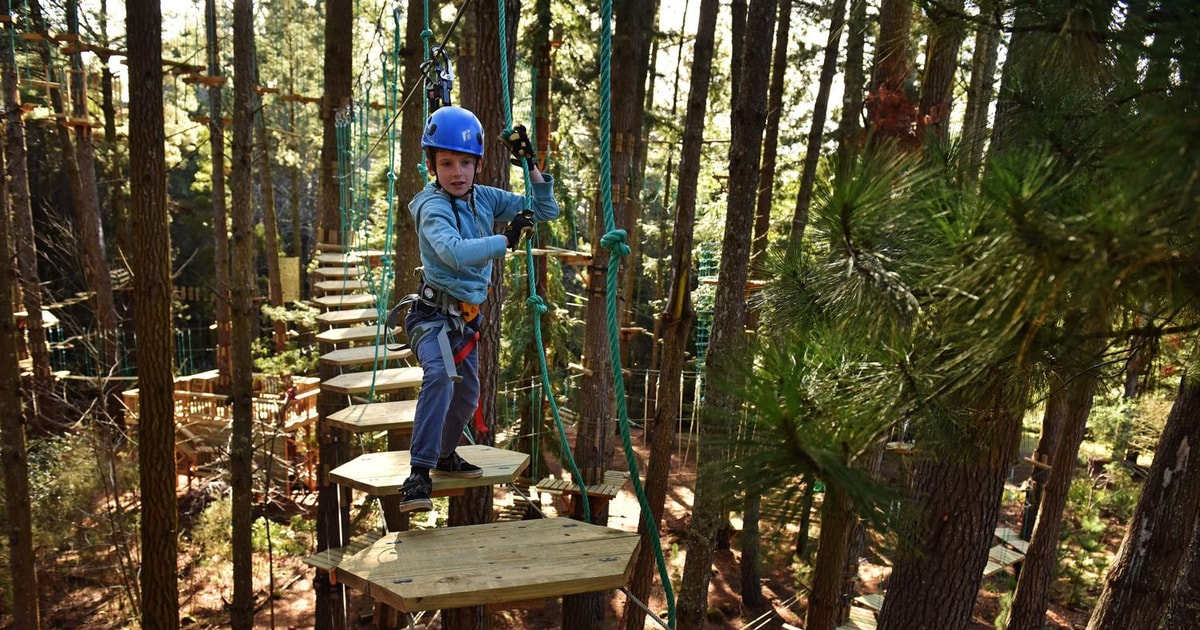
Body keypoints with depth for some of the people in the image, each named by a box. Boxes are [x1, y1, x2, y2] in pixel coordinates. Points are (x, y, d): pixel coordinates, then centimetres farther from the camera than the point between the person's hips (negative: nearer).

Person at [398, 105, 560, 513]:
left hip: (466, 319, 8)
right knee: (441, 375, -35)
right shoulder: (433, 208, -18)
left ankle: (445, 456, 46)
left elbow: (546, 211, 5)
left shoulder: (486, 199, 2)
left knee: (467, 396, 21)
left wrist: (530, 166, -4)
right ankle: (419, 474, -29)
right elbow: (455, 252, -38)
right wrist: (506, 240, -36)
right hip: (433, 314, -7)